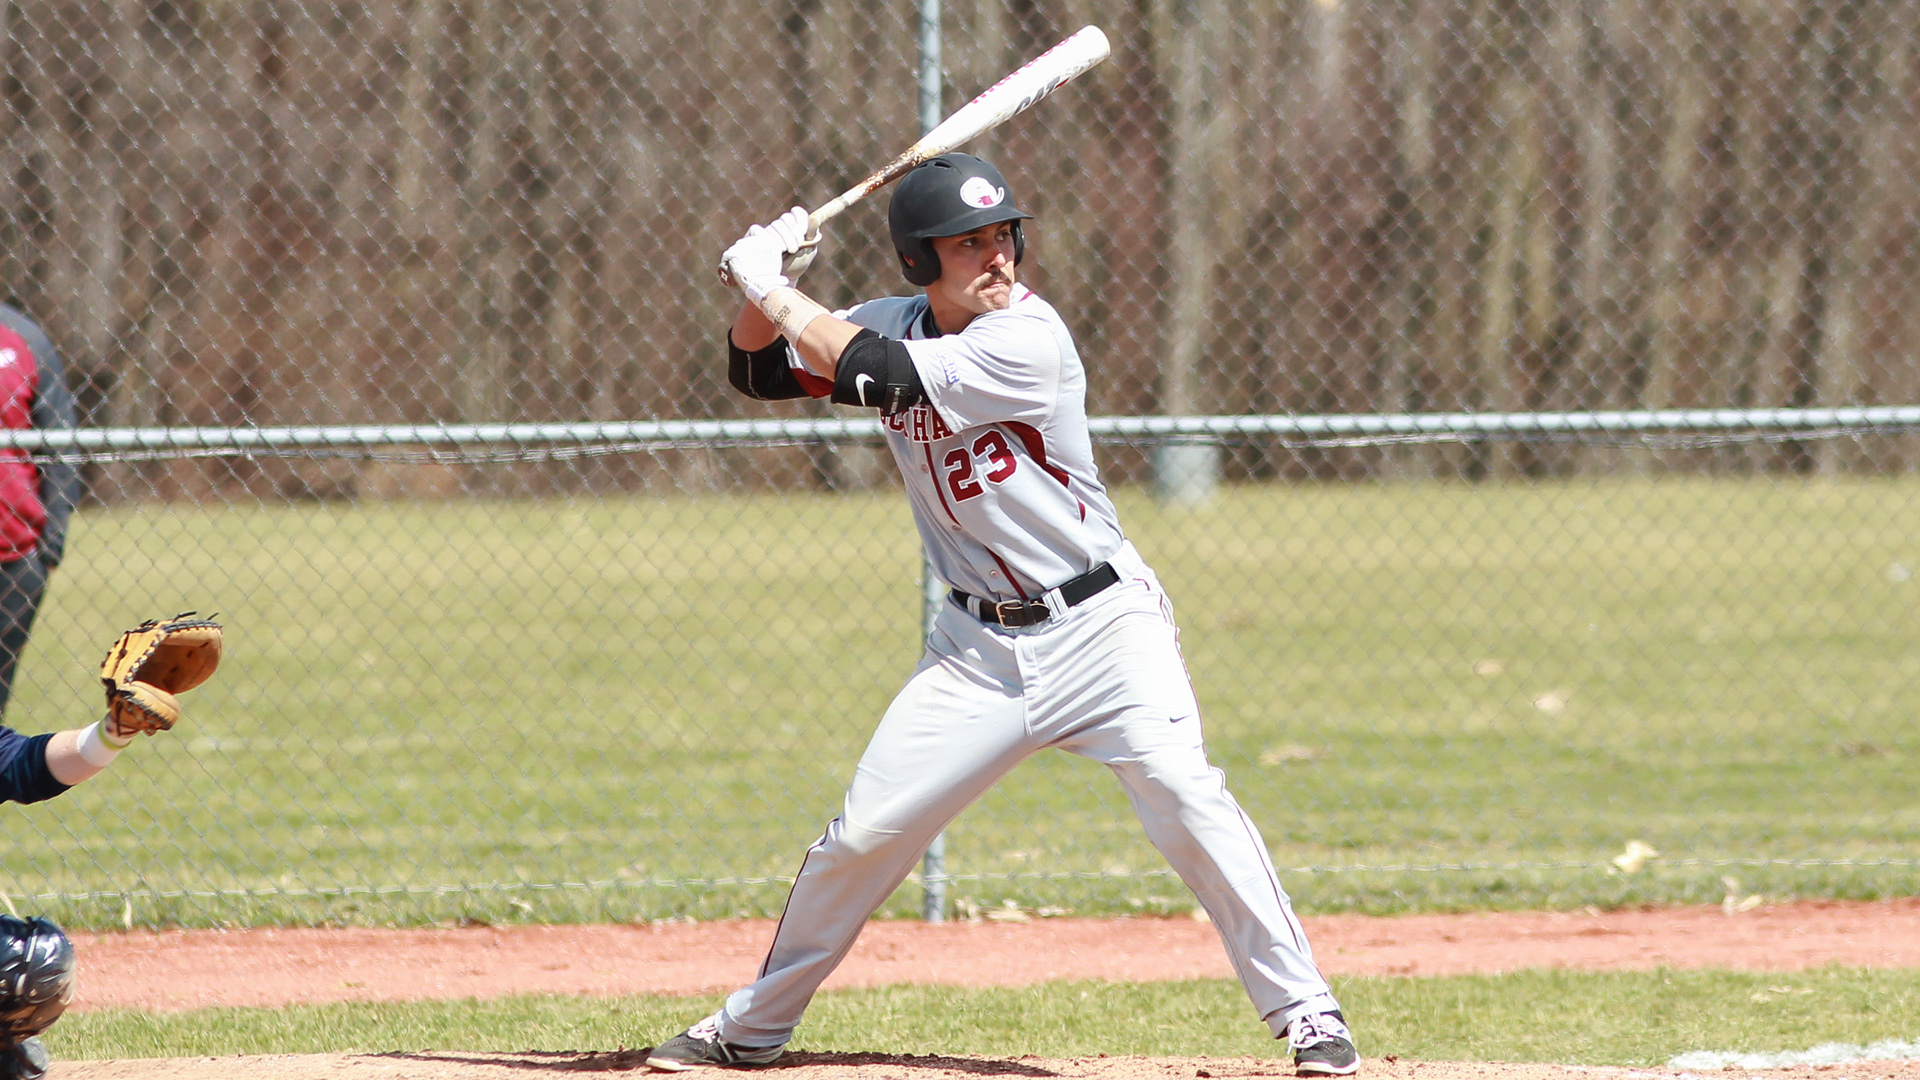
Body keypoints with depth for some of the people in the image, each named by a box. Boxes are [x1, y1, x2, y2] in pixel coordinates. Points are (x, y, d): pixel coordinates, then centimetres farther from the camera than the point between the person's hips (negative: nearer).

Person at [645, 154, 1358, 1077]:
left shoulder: (1028, 339, -19)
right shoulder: (894, 324, 2)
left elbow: (879, 377, -26)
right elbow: (756, 370, 10)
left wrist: (775, 289, -18)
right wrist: (764, 283, -9)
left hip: (1100, 622, -5)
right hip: (979, 645, 5)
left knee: (1182, 791, -23)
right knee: (865, 832, 2)